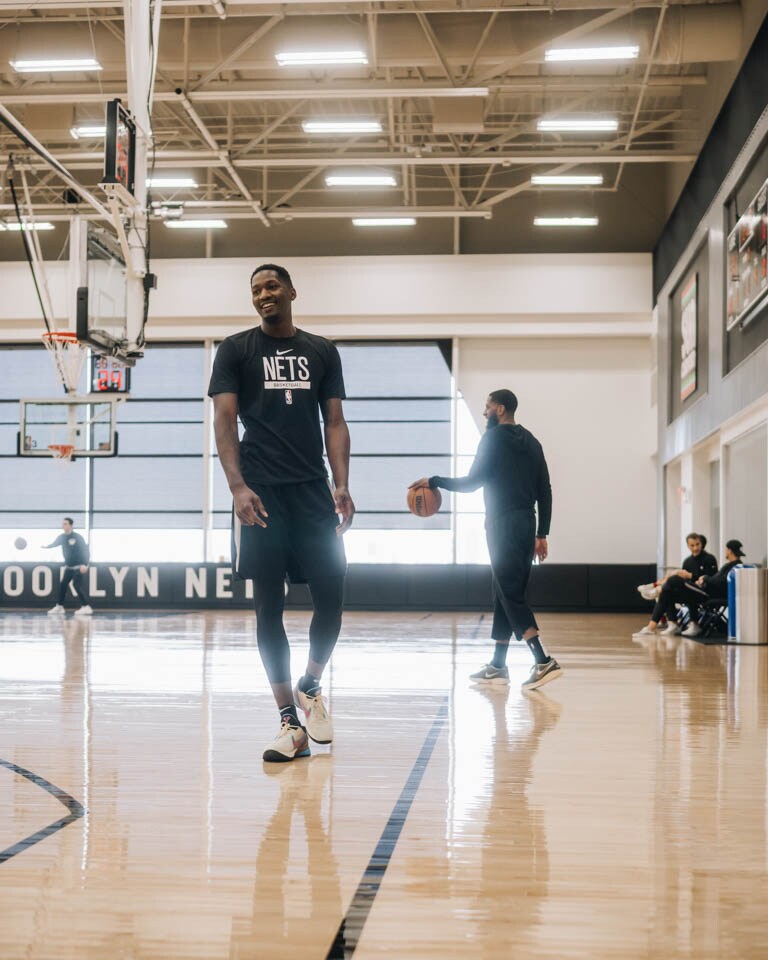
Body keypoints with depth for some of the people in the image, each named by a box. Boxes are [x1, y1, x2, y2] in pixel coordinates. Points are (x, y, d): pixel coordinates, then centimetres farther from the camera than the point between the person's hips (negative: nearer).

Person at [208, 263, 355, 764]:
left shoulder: (322, 351, 13)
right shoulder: (236, 350, 6)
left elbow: (335, 422, 10)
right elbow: (225, 421, -2)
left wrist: (342, 486, -3)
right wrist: (238, 487, -15)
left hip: (313, 488, 2)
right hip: (260, 492, -2)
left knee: (331, 593, -6)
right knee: (269, 605, -1)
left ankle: (310, 686, 22)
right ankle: (291, 723, 6)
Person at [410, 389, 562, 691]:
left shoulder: (495, 438, -6)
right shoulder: (531, 442, 15)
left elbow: (471, 482, -10)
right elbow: (545, 491, 14)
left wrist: (433, 481, 2)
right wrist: (542, 534, 16)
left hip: (503, 525, -8)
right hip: (526, 525, 8)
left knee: (511, 594, -9)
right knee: (505, 594, 13)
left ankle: (544, 660, -20)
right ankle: (497, 666, 17)